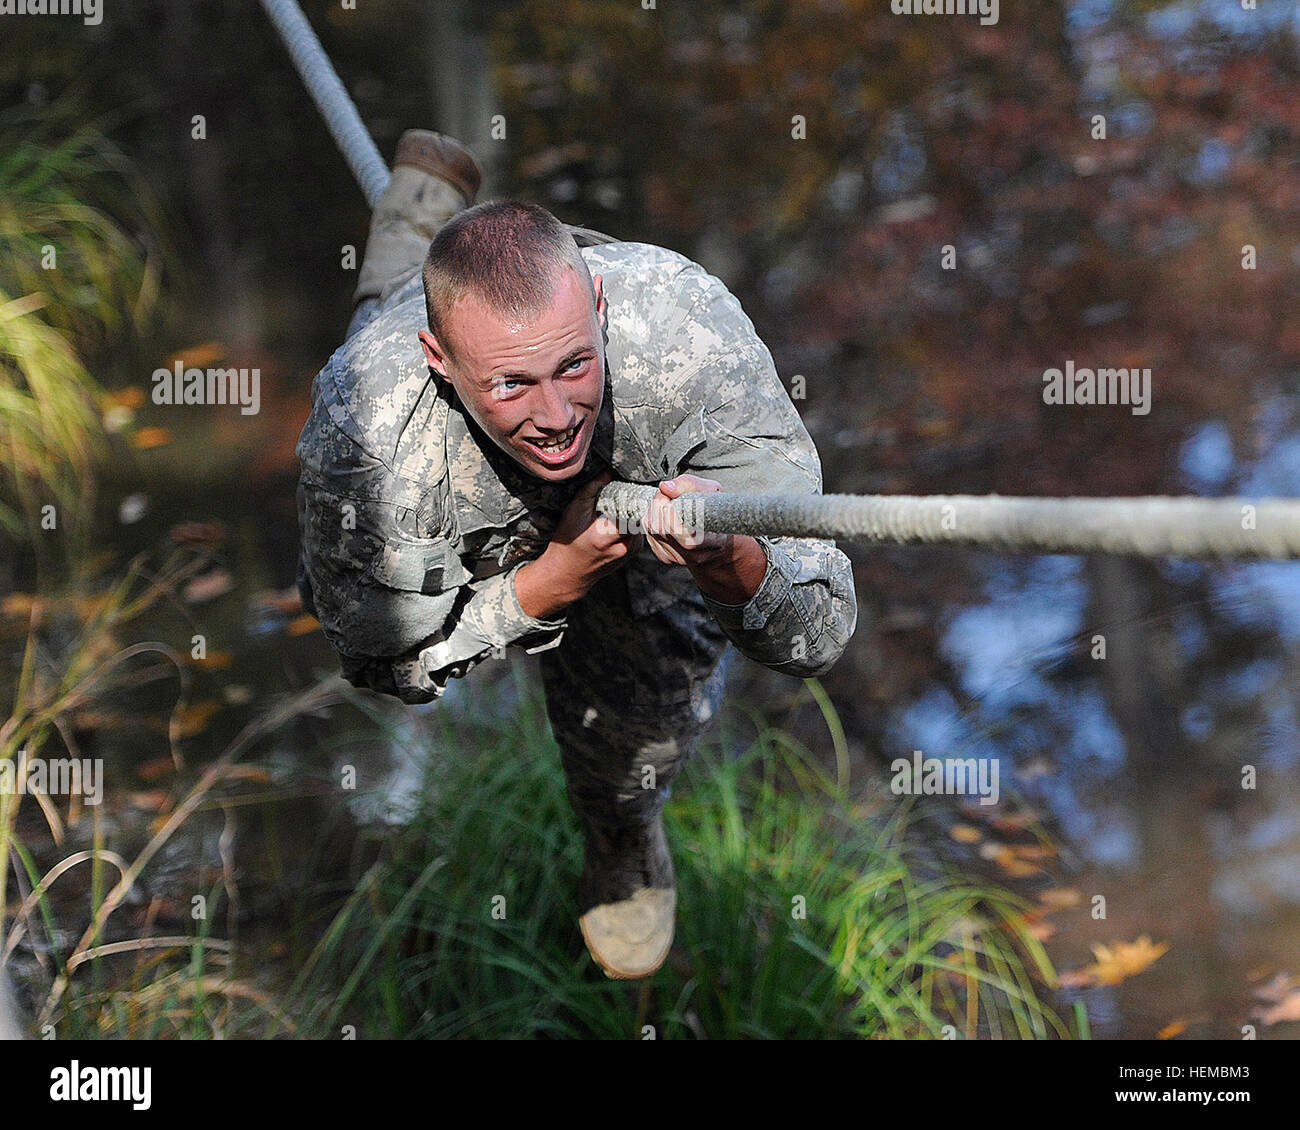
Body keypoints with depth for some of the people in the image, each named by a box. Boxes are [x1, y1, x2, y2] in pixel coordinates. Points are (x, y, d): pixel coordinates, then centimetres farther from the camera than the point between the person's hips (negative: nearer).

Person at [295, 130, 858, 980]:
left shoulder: (694, 336, -46)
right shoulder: (369, 428, -45)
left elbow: (820, 637, -44)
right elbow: (388, 663, -26)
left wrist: (727, 559, -67)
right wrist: (555, 580, -41)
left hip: (638, 484, -1)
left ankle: (625, 841, 24)